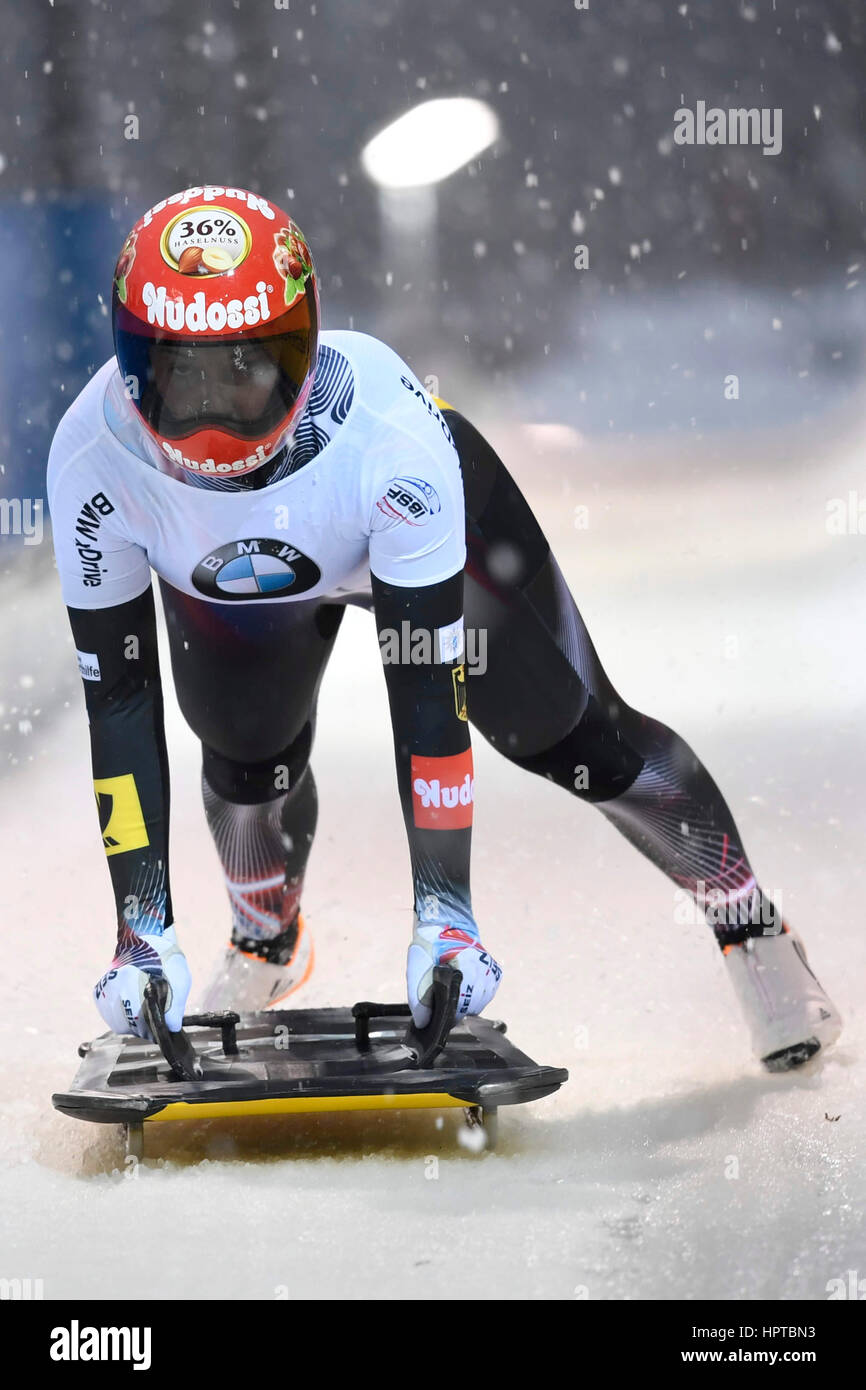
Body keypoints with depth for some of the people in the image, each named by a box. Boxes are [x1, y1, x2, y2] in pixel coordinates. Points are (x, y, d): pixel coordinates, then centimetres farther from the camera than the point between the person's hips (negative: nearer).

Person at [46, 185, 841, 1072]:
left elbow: (425, 687, -38)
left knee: (566, 735, -3)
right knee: (250, 760, -3)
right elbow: (118, 700, -29)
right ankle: (266, 946, 32)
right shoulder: (92, 457, -36)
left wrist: (443, 913, -36)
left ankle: (753, 932, 17)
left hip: (419, 522, -2)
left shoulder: (388, 431, -43)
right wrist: (143, 928, -30)